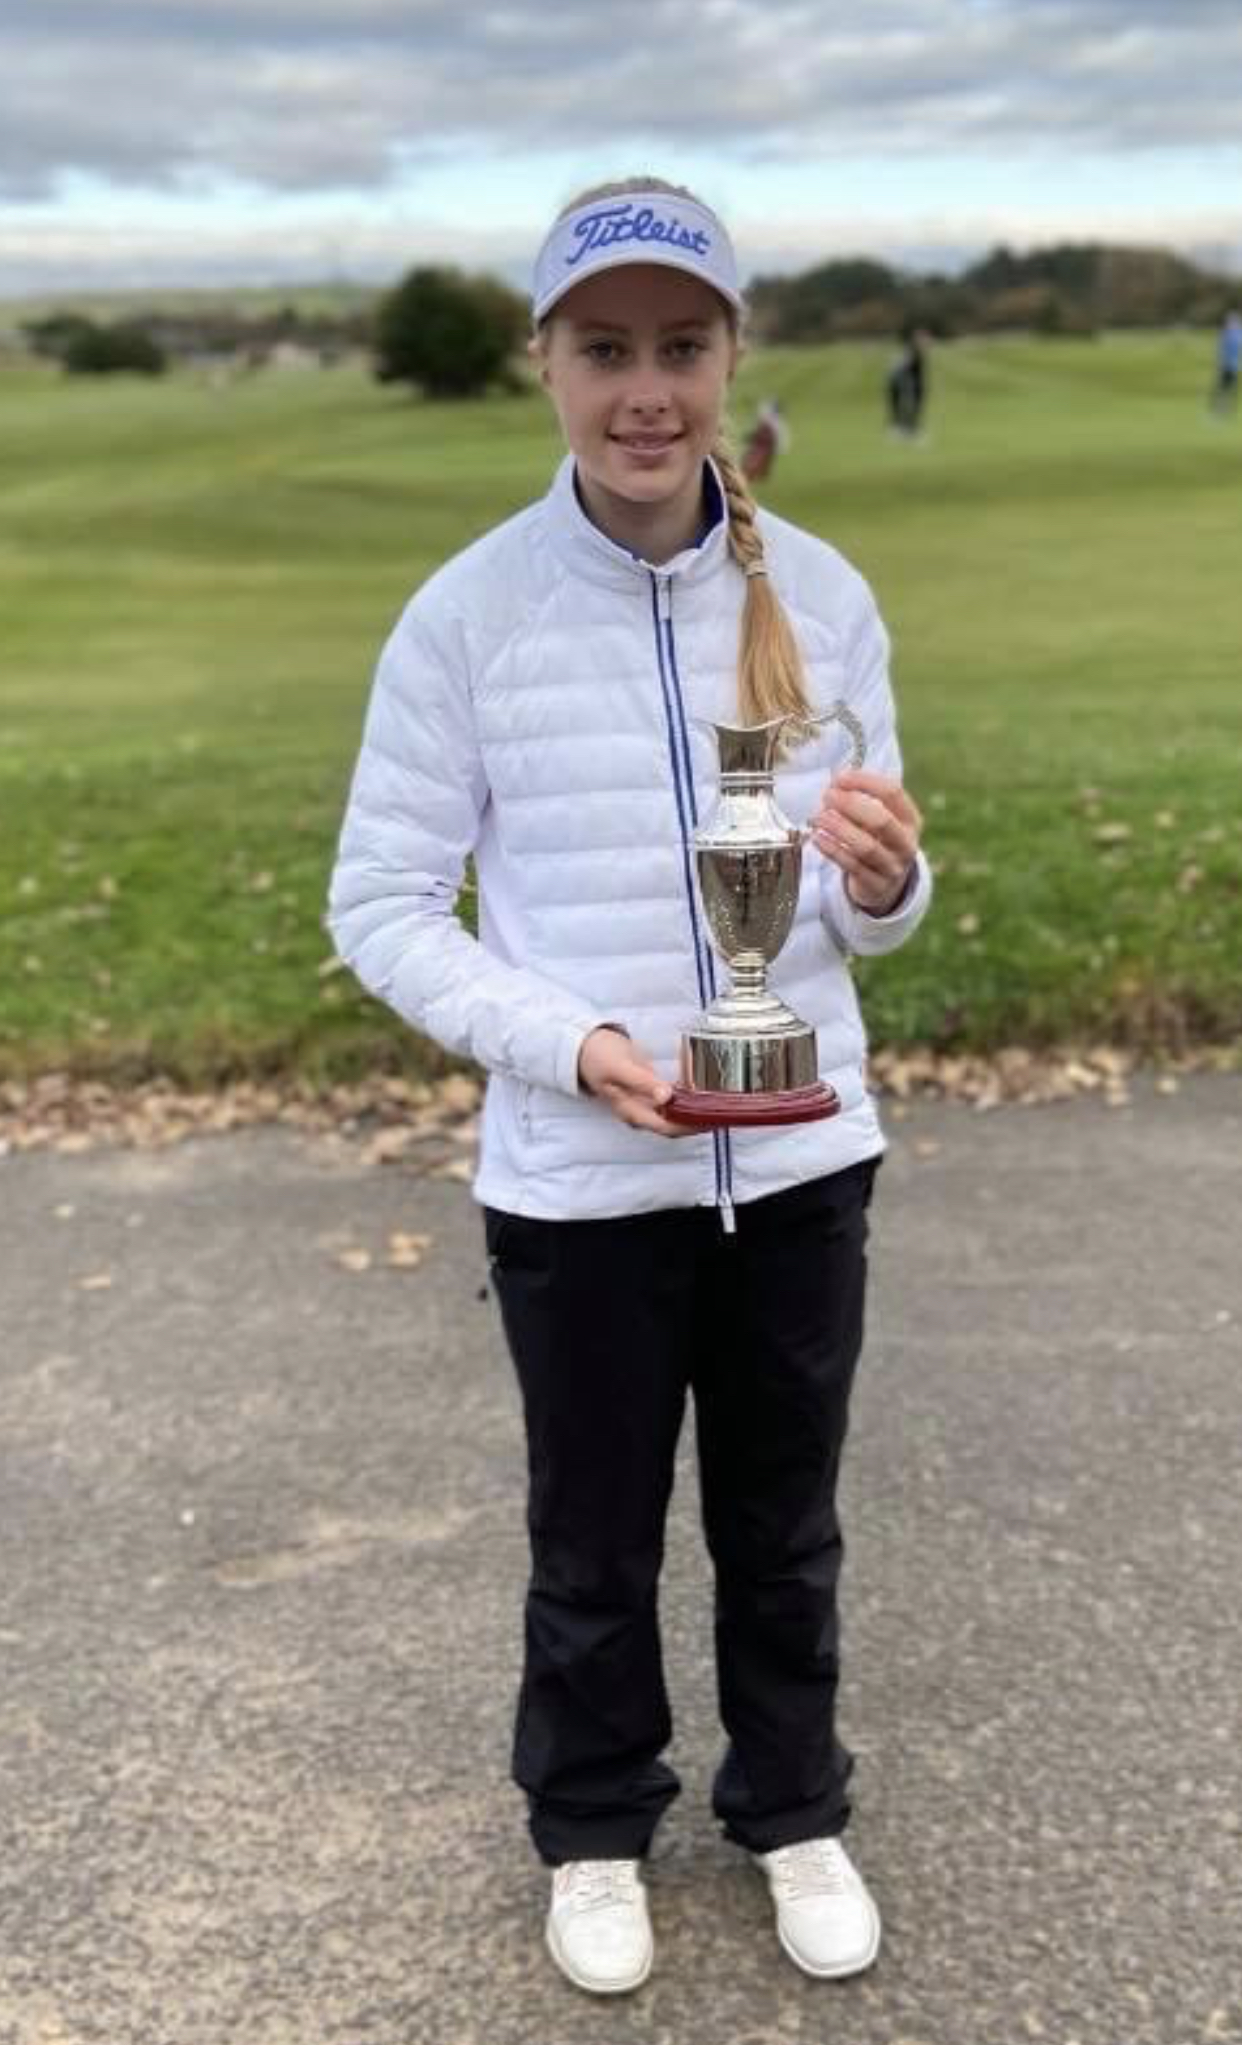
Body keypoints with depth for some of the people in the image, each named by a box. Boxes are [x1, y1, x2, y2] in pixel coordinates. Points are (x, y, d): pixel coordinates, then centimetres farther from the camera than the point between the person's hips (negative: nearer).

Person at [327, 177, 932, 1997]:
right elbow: (381, 908, -7)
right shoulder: (467, 613, -12)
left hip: (801, 1162, 2)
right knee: (596, 1550, 18)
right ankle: (594, 1832, 43)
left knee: (784, 1532, 20)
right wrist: (566, 1045, -21)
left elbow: (861, 916, 3)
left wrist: (884, 880, -22)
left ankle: (792, 1811, 45)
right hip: (578, 1184, -2)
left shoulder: (822, 597, -5)